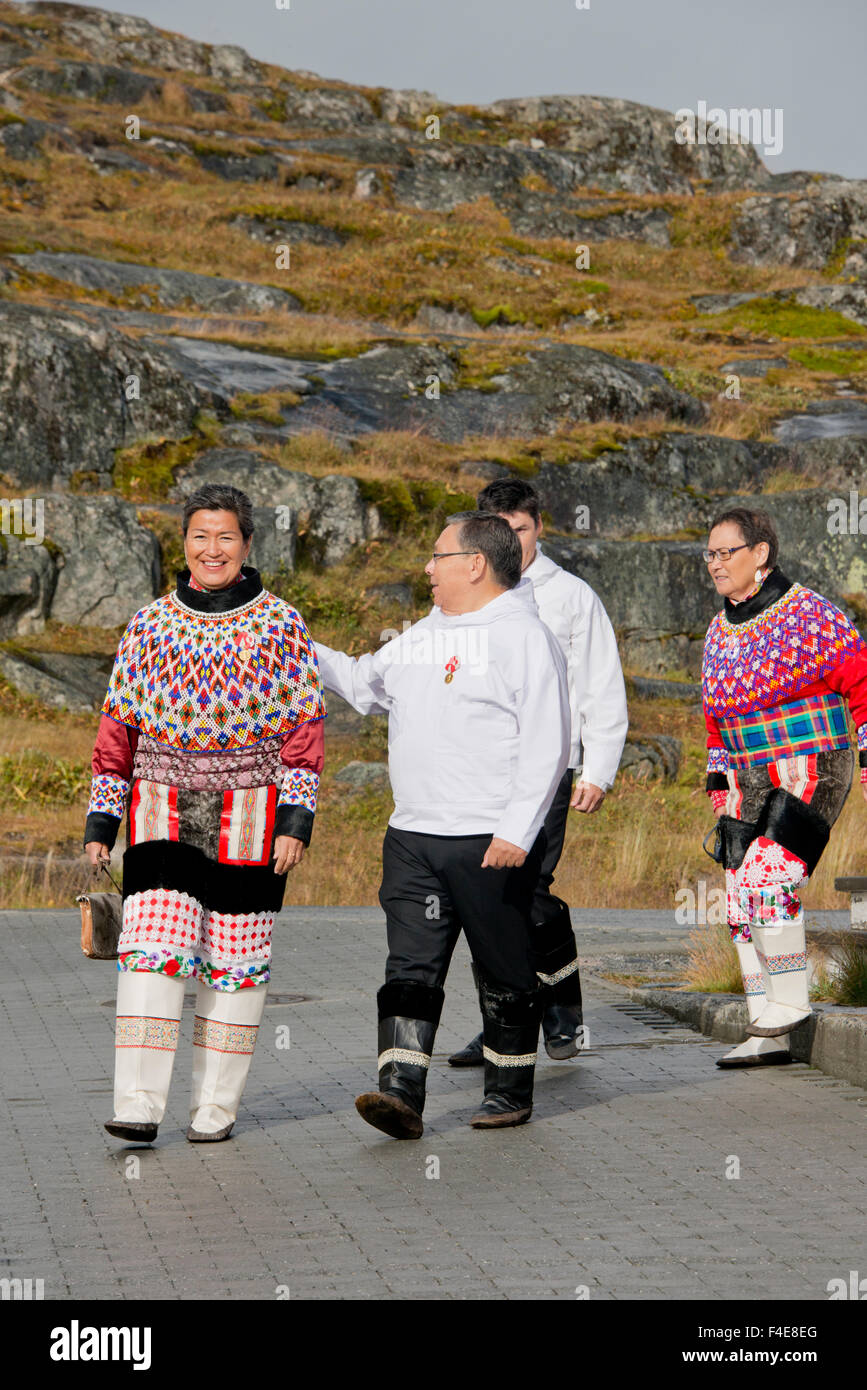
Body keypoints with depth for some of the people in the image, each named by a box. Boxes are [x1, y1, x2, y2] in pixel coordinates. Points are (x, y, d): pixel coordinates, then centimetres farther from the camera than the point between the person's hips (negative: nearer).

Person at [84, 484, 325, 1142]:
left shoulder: (281, 625, 3)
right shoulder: (148, 626, 9)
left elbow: (304, 728, 1)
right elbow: (118, 727, 12)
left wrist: (297, 818, -7)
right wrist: (101, 819, 8)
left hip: (248, 817, -1)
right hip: (161, 811, 1)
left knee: (235, 959, 2)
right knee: (151, 947, -12)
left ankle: (217, 1106, 13)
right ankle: (139, 1106, -13)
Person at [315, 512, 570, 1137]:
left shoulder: (525, 636, -7)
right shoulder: (422, 636, 17)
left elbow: (547, 746, -13)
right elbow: (364, 683, 33)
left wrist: (517, 831, -19)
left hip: (492, 844, -7)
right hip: (413, 837, 7)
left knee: (505, 974, 6)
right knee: (411, 969, -4)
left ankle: (511, 1092, 18)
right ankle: (402, 1092, -9)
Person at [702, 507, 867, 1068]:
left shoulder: (810, 614, -9)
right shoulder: (719, 632, 13)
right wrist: (719, 785, 18)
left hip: (810, 773, -7)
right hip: (750, 780, 7)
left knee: (766, 879, -20)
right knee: (743, 902, 1)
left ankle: (791, 1004, -6)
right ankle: (768, 1036, 5)